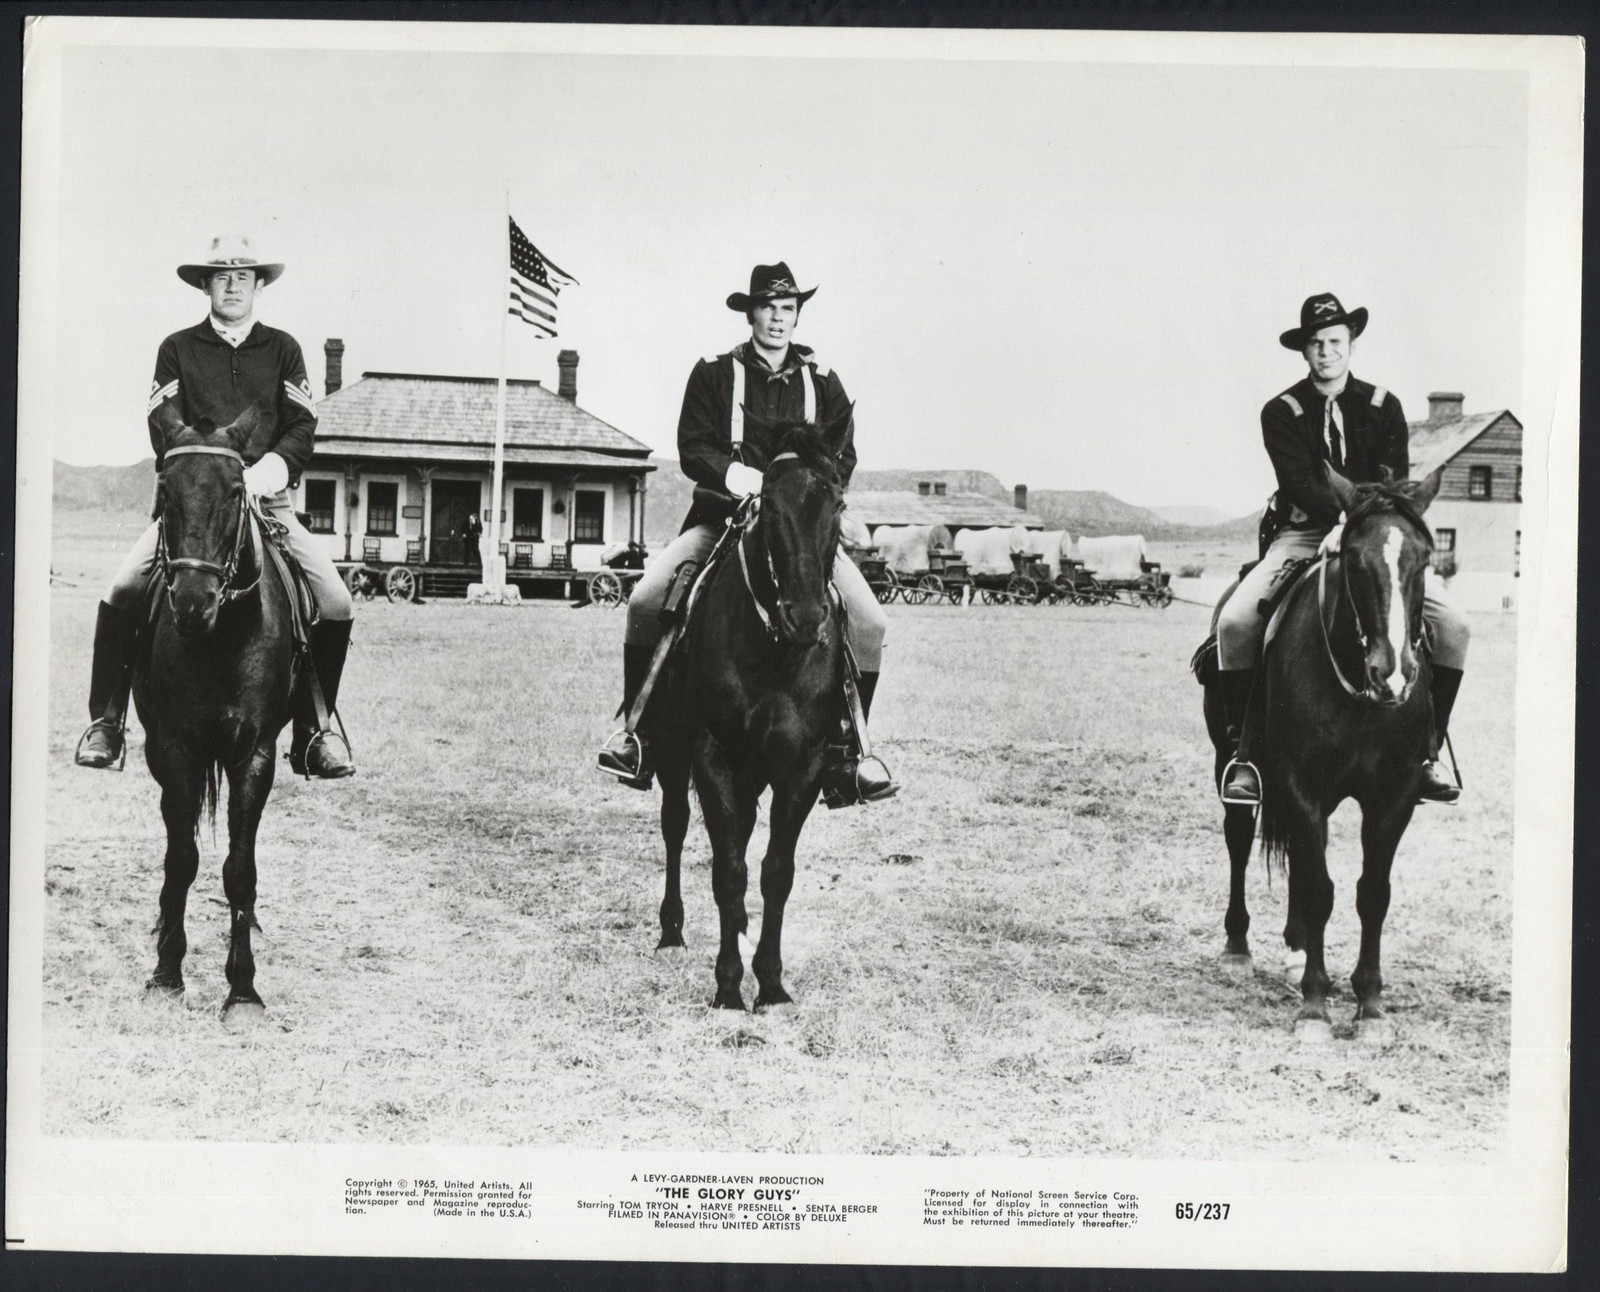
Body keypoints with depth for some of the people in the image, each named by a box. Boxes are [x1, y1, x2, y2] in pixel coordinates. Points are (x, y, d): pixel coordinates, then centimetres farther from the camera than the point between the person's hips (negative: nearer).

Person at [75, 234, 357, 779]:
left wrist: (268, 469, -16)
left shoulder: (283, 350, 12)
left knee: (336, 604, -14)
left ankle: (315, 728, 1)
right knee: (122, 594, -19)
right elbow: (165, 429, 1)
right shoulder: (177, 350, 10)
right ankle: (105, 722, -5)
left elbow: (301, 429, 3)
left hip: (267, 499, 1)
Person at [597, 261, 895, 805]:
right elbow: (692, 449, -1)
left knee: (869, 621, -17)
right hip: (722, 516, -1)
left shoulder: (822, 381, 11)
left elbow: (843, 457, 7)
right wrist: (737, 475, -19)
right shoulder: (713, 374, 6)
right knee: (645, 598, -22)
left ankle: (845, 750, -2)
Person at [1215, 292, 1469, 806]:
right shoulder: (1281, 413, 1)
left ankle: (1427, 748, -5)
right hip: (1304, 534, -2)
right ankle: (1242, 749, -12)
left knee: (1453, 626, -19)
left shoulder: (1383, 406, 9)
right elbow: (1300, 484, -13)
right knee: (1234, 622, -26)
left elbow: (1396, 486, 1)